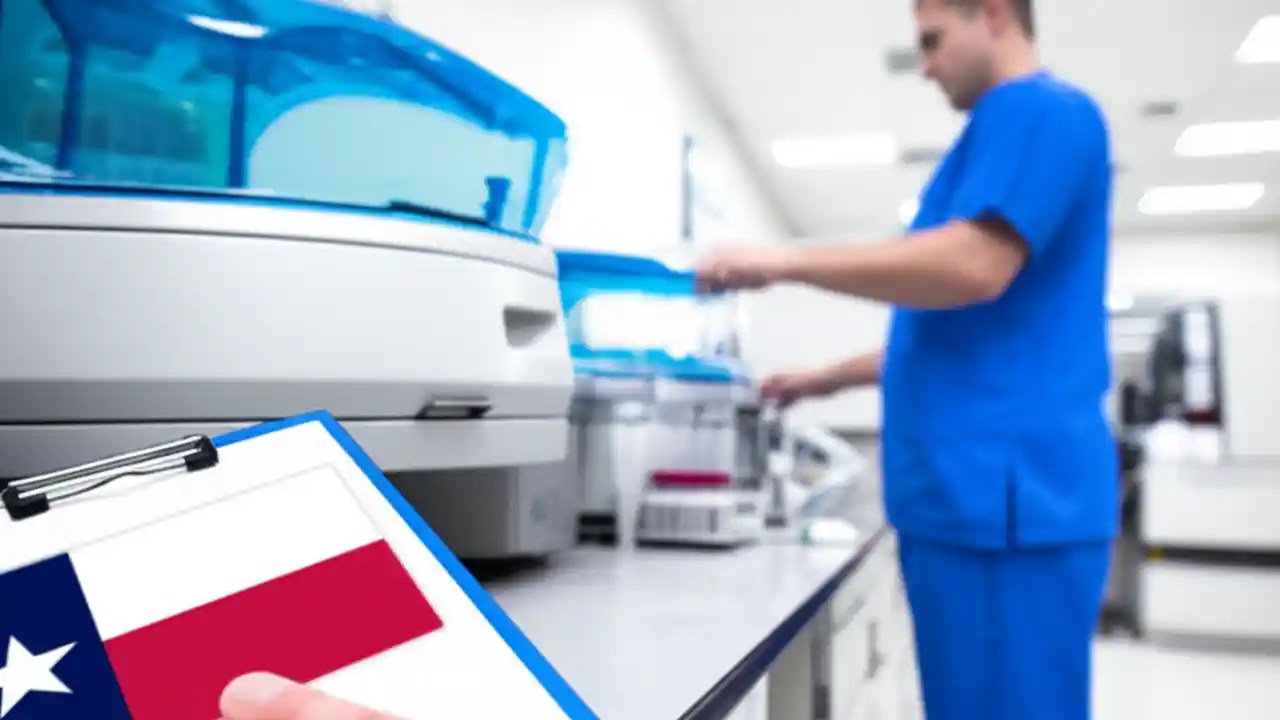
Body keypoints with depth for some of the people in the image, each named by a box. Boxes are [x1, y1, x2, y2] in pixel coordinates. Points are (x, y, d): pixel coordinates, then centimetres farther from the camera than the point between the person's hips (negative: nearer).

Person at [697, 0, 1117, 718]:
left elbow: (974, 265, -22)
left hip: (1001, 498, -10)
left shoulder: (1039, 108, -6)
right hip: (979, 495, 10)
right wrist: (830, 378, 27)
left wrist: (786, 259, -15)